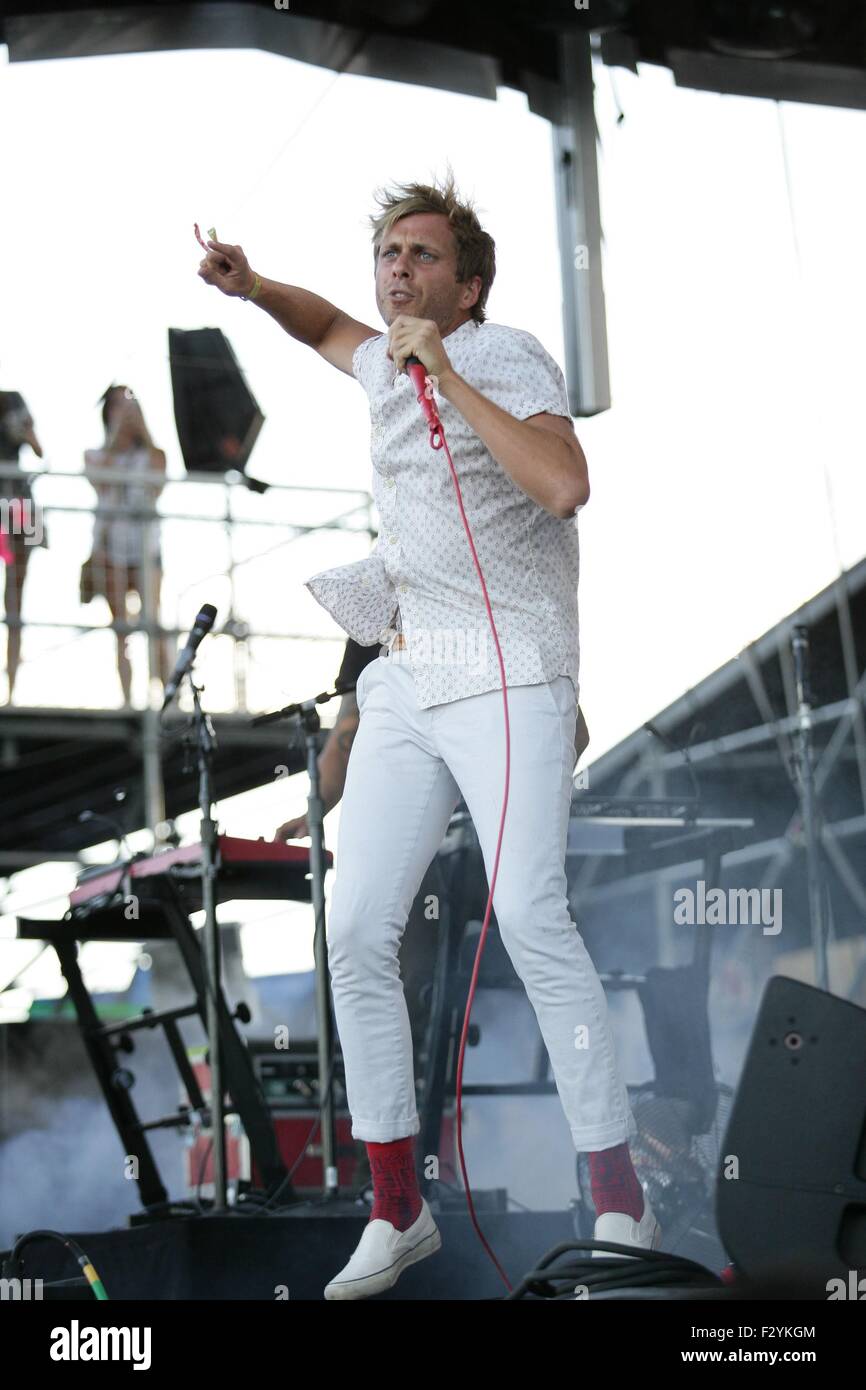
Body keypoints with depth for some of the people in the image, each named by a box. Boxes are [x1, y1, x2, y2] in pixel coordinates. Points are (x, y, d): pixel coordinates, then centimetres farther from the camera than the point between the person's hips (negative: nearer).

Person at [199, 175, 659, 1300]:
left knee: (530, 919, -20)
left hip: (510, 678, -7)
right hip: (404, 687, 7)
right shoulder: (384, 366, 18)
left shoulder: (506, 358, -4)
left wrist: (448, 378, -18)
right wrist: (250, 286, 24)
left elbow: (566, 485, -22)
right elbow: (328, 326, 44)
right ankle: (399, 1209, 8)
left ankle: (621, 1203, -13)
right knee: (357, 934, -2)